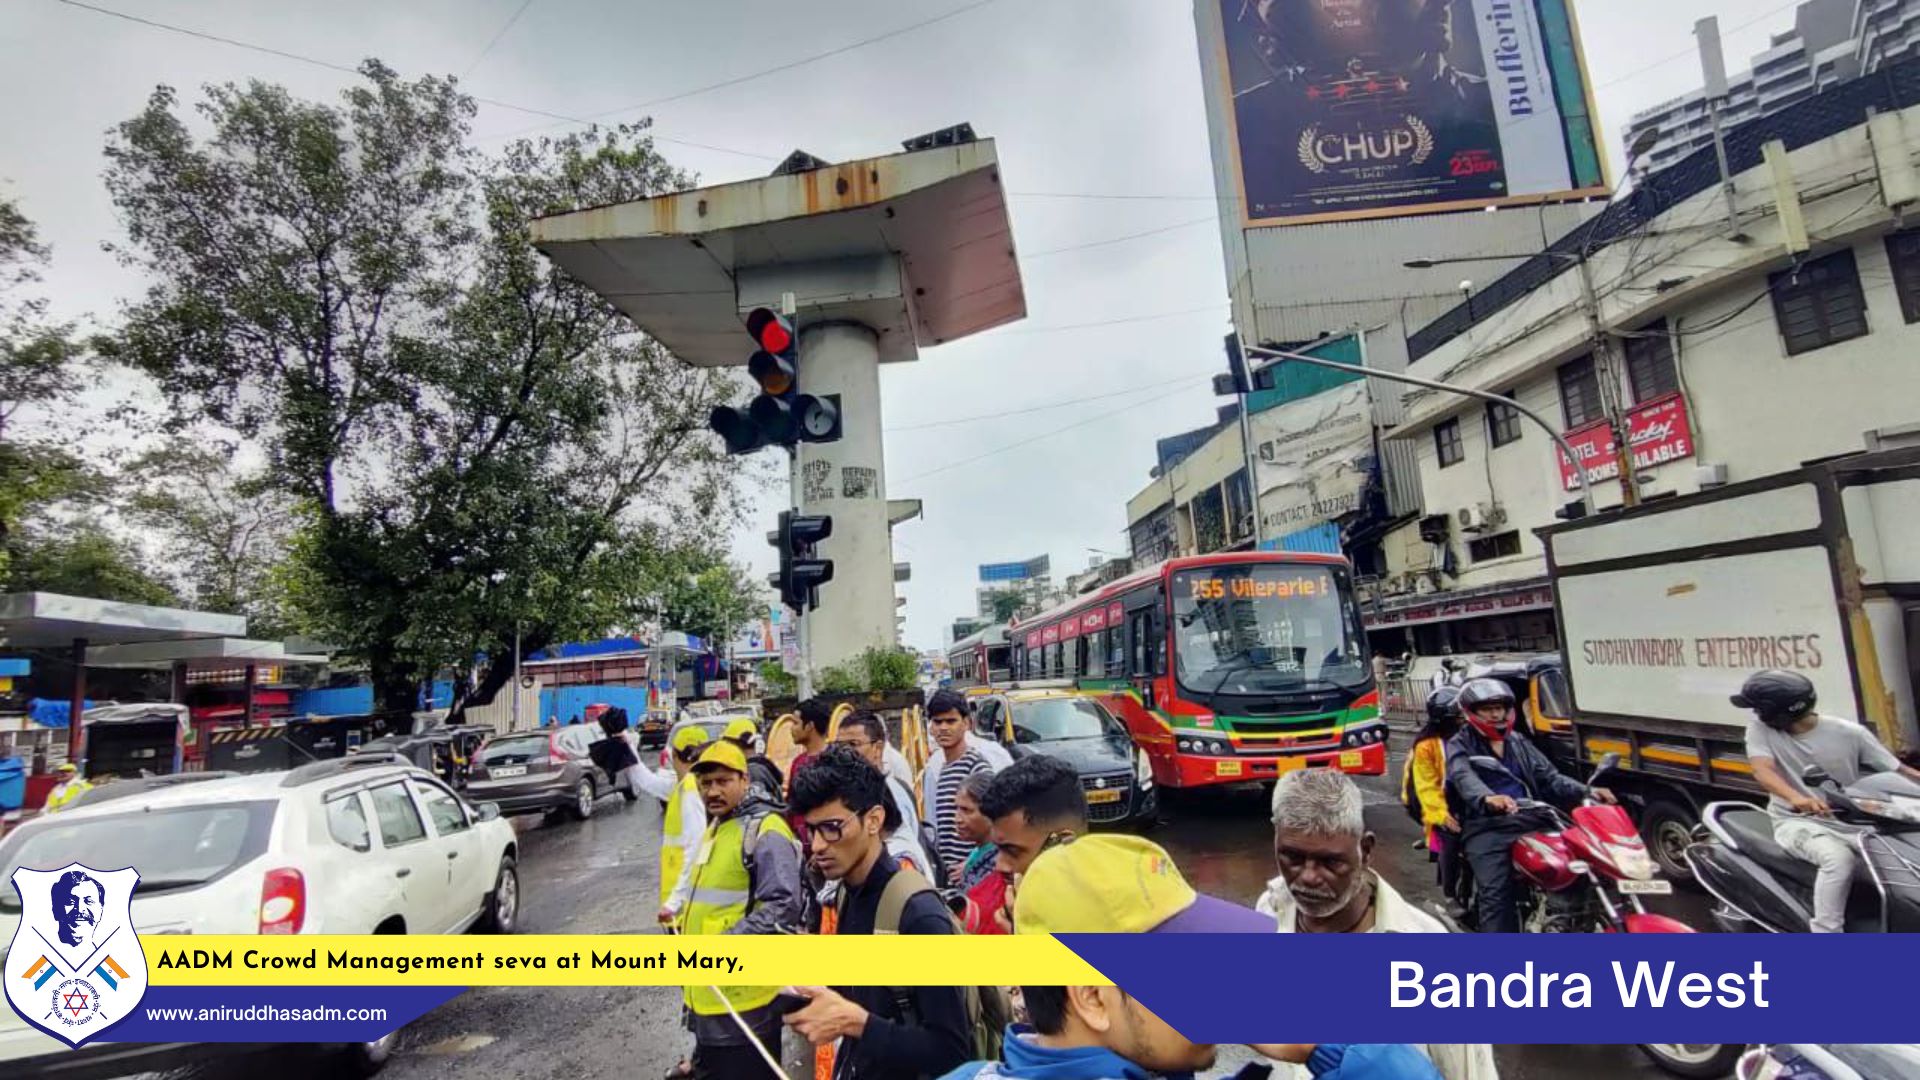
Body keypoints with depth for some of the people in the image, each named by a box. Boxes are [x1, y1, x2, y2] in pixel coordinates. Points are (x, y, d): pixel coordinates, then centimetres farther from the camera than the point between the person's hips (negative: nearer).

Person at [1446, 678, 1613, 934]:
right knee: (1495, 894, -20)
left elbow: (1549, 777, 18)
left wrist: (1586, 792, -2)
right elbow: (1465, 778, -19)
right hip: (1486, 826, -6)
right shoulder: (1459, 746, 2)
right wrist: (1488, 799, -41)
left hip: (1529, 820, 6)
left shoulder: (1518, 742, 22)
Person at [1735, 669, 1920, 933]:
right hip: (1796, 822, -3)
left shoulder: (1849, 733, -4)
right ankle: (1826, 933, -29)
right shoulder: (1759, 727, -9)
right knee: (1839, 858, -32)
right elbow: (1762, 769, -24)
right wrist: (1796, 797, -44)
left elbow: (1897, 770, 2)